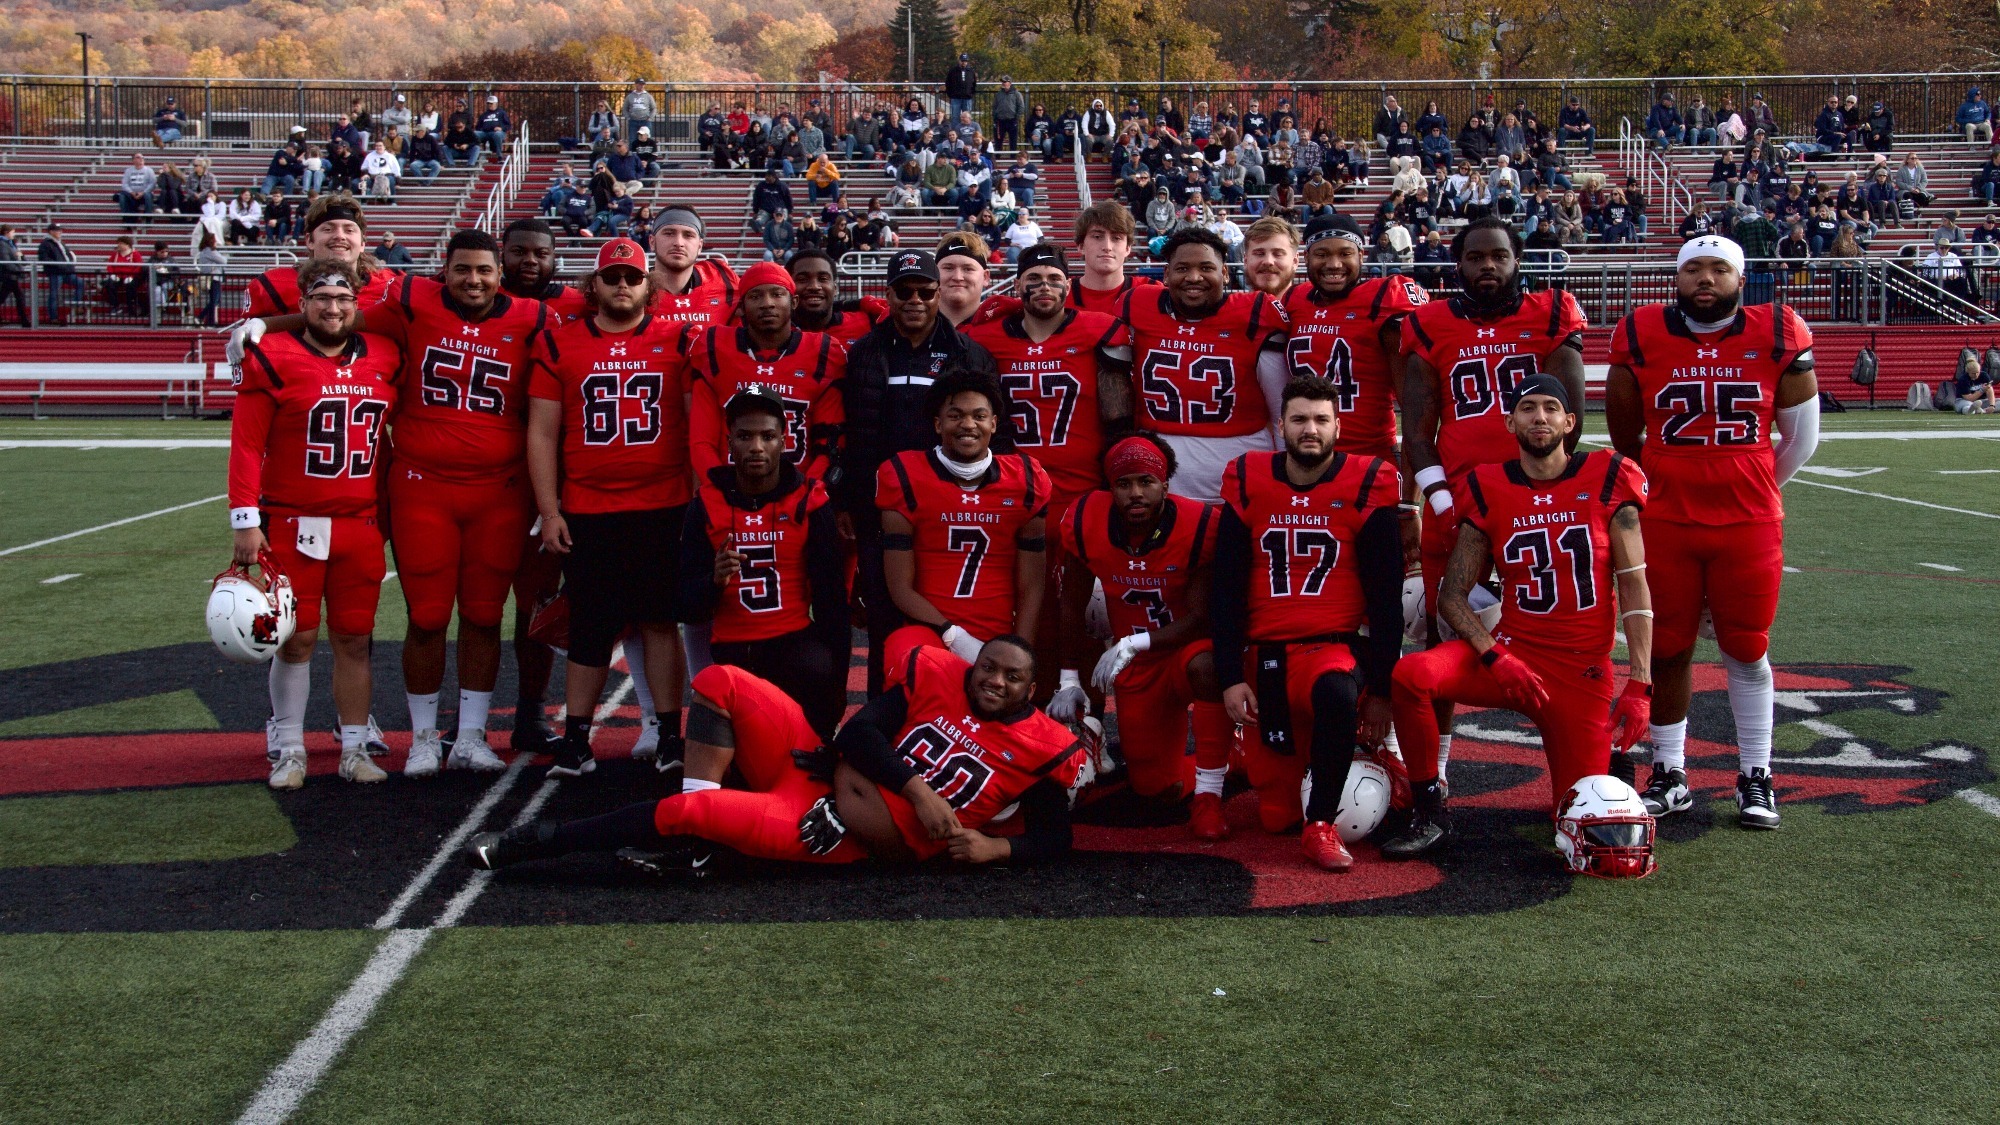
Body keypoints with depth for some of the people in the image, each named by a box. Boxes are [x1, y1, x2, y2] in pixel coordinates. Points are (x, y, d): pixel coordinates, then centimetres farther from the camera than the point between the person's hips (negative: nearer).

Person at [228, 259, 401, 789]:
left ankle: (355, 749, 18)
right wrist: (246, 521, -12)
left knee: (354, 640, 8)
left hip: (362, 527, 3)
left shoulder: (384, 359, 6)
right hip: (292, 526, -3)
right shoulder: (273, 359, -6)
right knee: (295, 639, 3)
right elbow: (247, 446, -8)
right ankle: (288, 750, 15)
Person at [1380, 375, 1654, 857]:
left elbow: (1633, 586, -3)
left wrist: (1639, 685, -9)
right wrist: (1496, 657, -16)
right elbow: (1452, 596, 1)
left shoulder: (1607, 480, -1)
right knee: (1411, 675, -29)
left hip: (1583, 669, -1)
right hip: (1512, 649, 1)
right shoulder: (1488, 489, 1)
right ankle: (1430, 815, -10)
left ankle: (1608, 756, 36)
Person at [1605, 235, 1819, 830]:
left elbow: (1801, 437, 9)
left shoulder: (1777, 336, -2)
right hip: (1664, 524, 0)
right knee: (1666, 650, 6)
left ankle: (1755, 776, 19)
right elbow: (1625, 438, 11)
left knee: (1747, 649, 8)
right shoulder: (1642, 337, -2)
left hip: (1749, 525, 0)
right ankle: (1669, 773, 18)